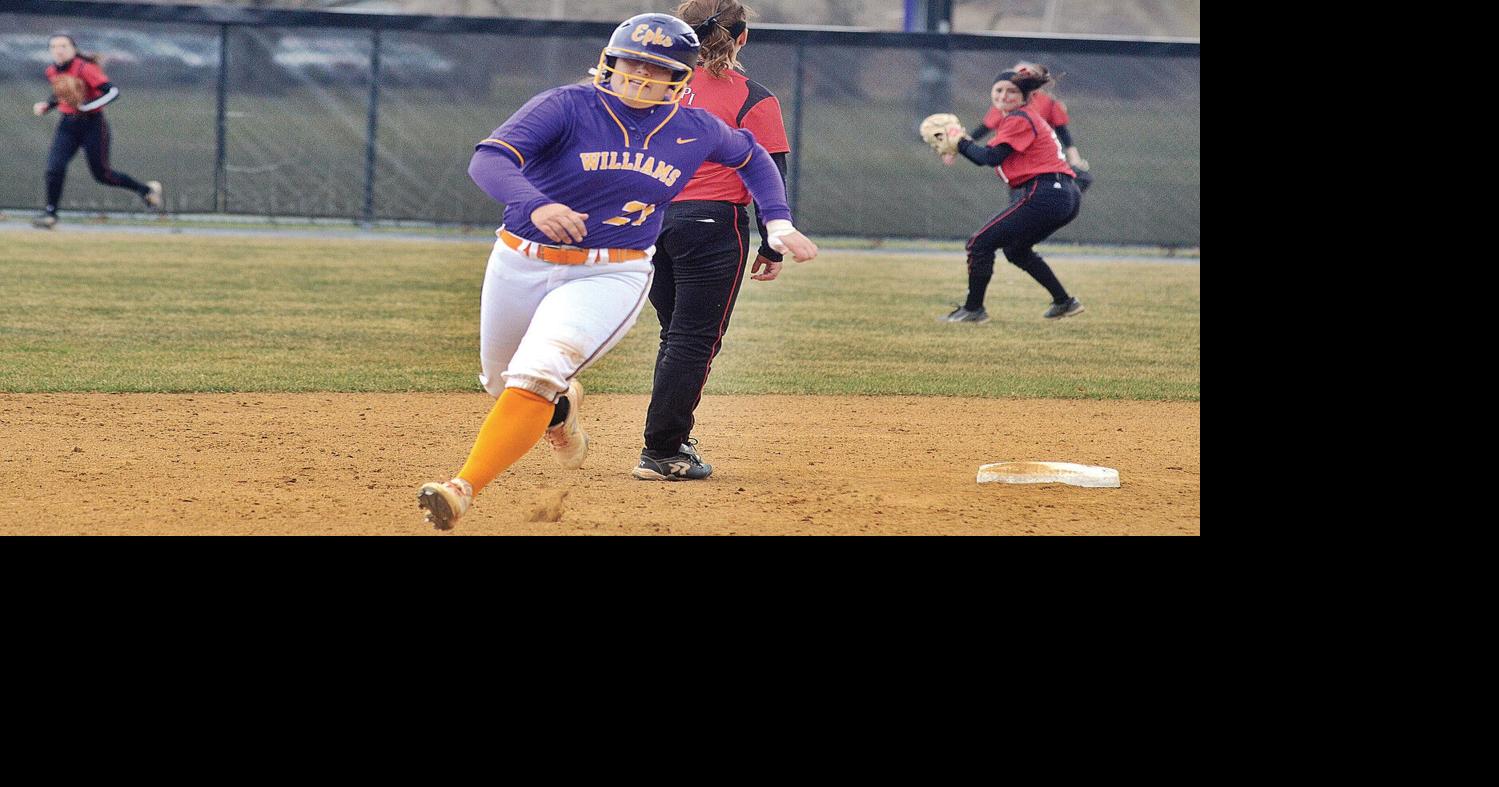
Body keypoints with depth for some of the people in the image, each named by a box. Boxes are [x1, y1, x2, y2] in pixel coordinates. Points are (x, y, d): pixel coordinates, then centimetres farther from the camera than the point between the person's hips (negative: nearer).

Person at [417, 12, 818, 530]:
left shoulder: (696, 132, -1)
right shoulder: (568, 107, -15)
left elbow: (752, 157, 21)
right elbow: (488, 160, -29)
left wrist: (779, 223, 9)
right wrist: (535, 204, -48)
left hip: (610, 278, -1)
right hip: (520, 266, 1)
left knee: (536, 375, -26)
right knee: (502, 384, 21)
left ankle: (465, 489, -28)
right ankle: (561, 405, 56)